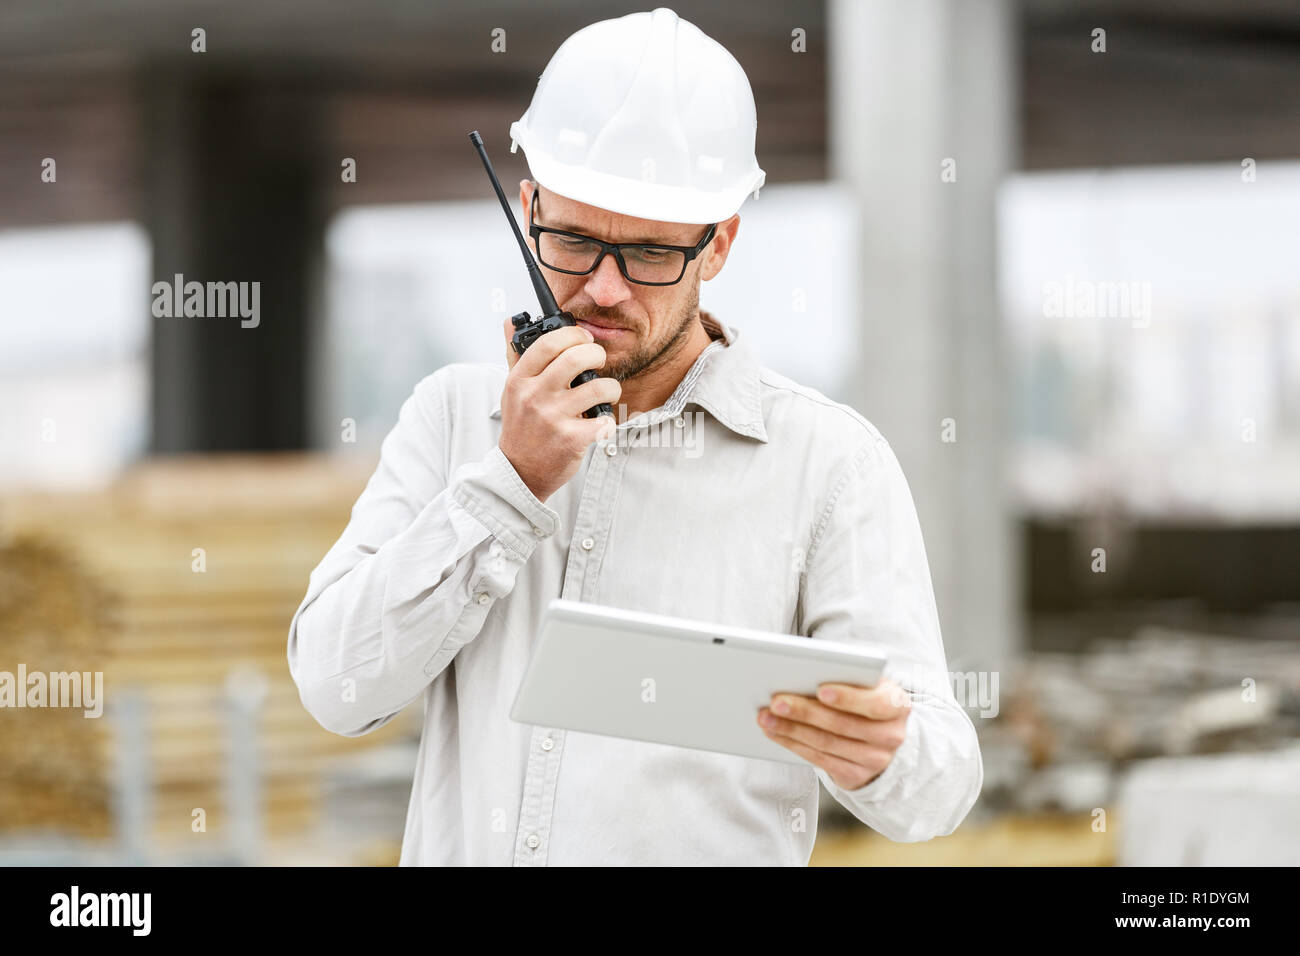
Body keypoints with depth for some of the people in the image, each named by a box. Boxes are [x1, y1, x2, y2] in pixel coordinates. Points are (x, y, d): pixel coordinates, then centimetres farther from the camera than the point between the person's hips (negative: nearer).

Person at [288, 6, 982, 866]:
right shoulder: (453, 415, 10)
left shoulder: (829, 460, 0)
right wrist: (510, 482, -7)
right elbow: (340, 685, 0)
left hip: (708, 850, -3)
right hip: (460, 848, 3)